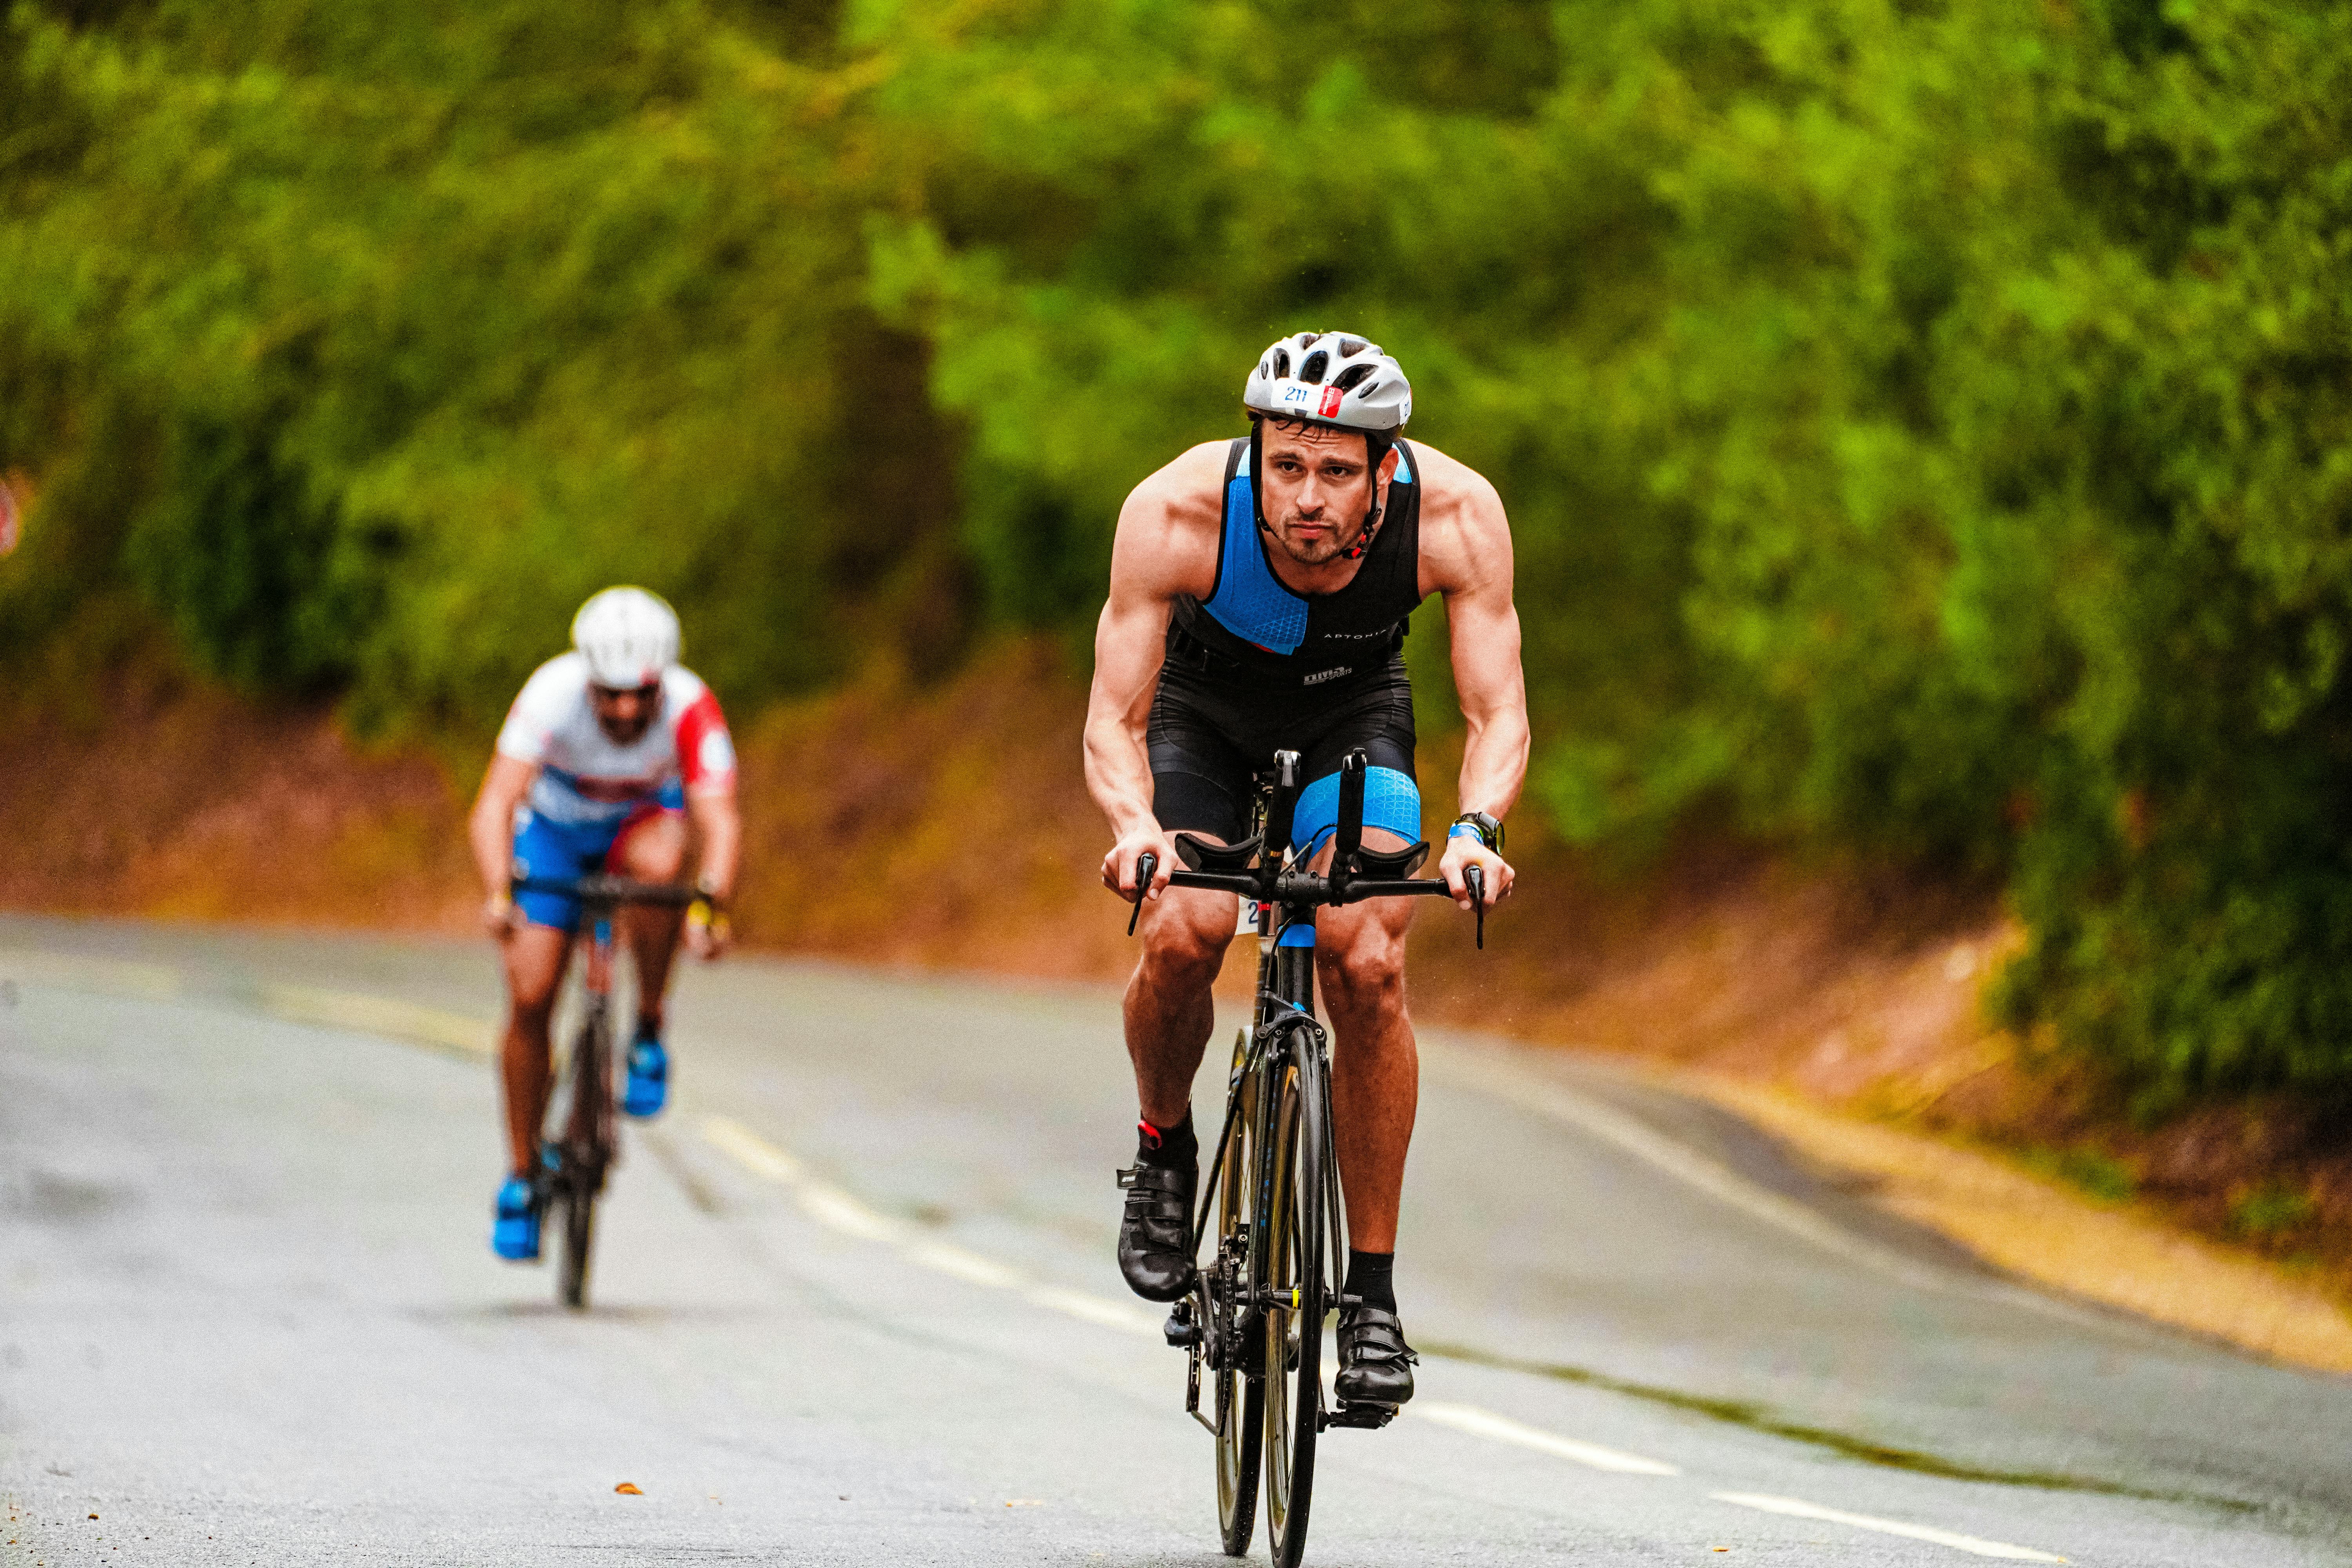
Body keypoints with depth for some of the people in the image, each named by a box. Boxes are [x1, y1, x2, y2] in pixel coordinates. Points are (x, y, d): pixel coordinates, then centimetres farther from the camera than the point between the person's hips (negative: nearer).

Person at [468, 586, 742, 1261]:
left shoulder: (690, 708, -34)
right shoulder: (552, 695, -35)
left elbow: (718, 819, -43)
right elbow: (497, 803, -43)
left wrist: (711, 901, -61)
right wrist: (497, 893, -59)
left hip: (642, 819, 0)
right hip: (555, 828, 0)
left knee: (659, 863, -37)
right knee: (530, 999, -9)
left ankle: (648, 1034, -15)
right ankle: (524, 1177, 9)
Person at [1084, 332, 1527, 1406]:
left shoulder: (1456, 514, -32)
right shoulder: (1178, 512, -35)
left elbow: (1499, 713, -30)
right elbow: (1112, 723, -32)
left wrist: (1476, 827, -50)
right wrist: (1136, 825, -53)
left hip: (1351, 711, 1)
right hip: (1201, 706, -1)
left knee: (1367, 962, -22)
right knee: (1183, 934, -27)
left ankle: (1371, 1291, -10)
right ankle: (1164, 1149, 5)